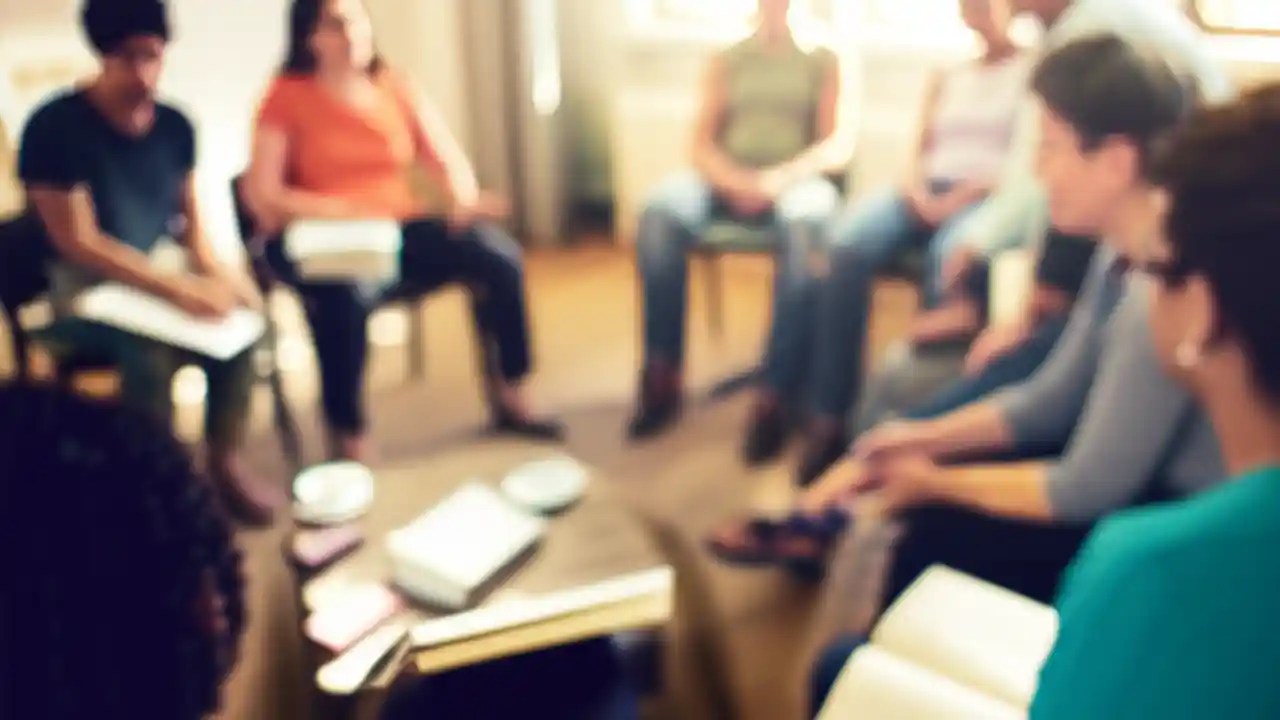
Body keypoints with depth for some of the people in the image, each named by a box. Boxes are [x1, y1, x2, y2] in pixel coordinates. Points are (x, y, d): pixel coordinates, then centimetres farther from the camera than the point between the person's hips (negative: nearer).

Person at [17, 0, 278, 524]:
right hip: (84, 286, -5)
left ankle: (226, 461, -7)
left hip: (159, 273, 5)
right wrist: (180, 289, -27)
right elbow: (79, 243, -19)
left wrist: (213, 269, -10)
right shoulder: (56, 127, -16)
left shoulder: (175, 125, 1)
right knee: (151, 349, -33)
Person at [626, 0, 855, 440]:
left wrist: (779, 178, -18)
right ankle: (662, 378, -29)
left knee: (803, 225, -39)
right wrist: (734, 180, -14)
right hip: (726, 181, 2)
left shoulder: (825, 61, 14)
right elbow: (701, 143, 9)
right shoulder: (726, 61, 20)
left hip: (797, 182, -2)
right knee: (659, 214, -30)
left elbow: (839, 146, 1)